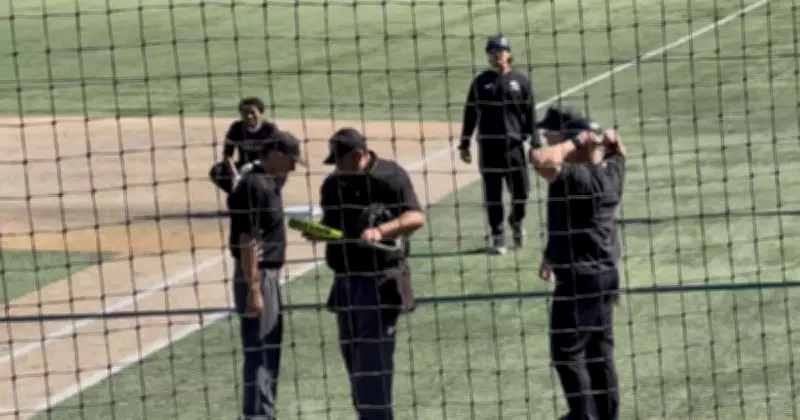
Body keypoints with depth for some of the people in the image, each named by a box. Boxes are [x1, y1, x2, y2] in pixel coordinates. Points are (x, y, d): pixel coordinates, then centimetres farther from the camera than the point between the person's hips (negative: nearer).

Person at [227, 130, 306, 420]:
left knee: (269, 353, 18)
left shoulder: (268, 185, 14)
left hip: (269, 276, 11)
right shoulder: (255, 186, -17)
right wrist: (254, 290, -23)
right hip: (257, 277, -11)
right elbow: (248, 241, -21)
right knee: (260, 353, -9)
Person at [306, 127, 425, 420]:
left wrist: (380, 231, -28)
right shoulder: (332, 184, 12)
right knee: (352, 356, 12)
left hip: (382, 281, -7)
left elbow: (416, 217, -15)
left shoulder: (391, 177, -8)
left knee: (372, 361, -12)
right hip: (346, 282, 7)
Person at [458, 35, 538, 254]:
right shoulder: (480, 82, 4)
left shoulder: (521, 80, 4)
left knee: (521, 190, 0)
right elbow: (470, 115, 7)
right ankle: (497, 235, 14)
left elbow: (530, 113, 5)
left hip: (515, 144, 0)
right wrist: (464, 145, 6)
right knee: (492, 193, 2)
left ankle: (516, 221, 30)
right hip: (488, 145, 0)